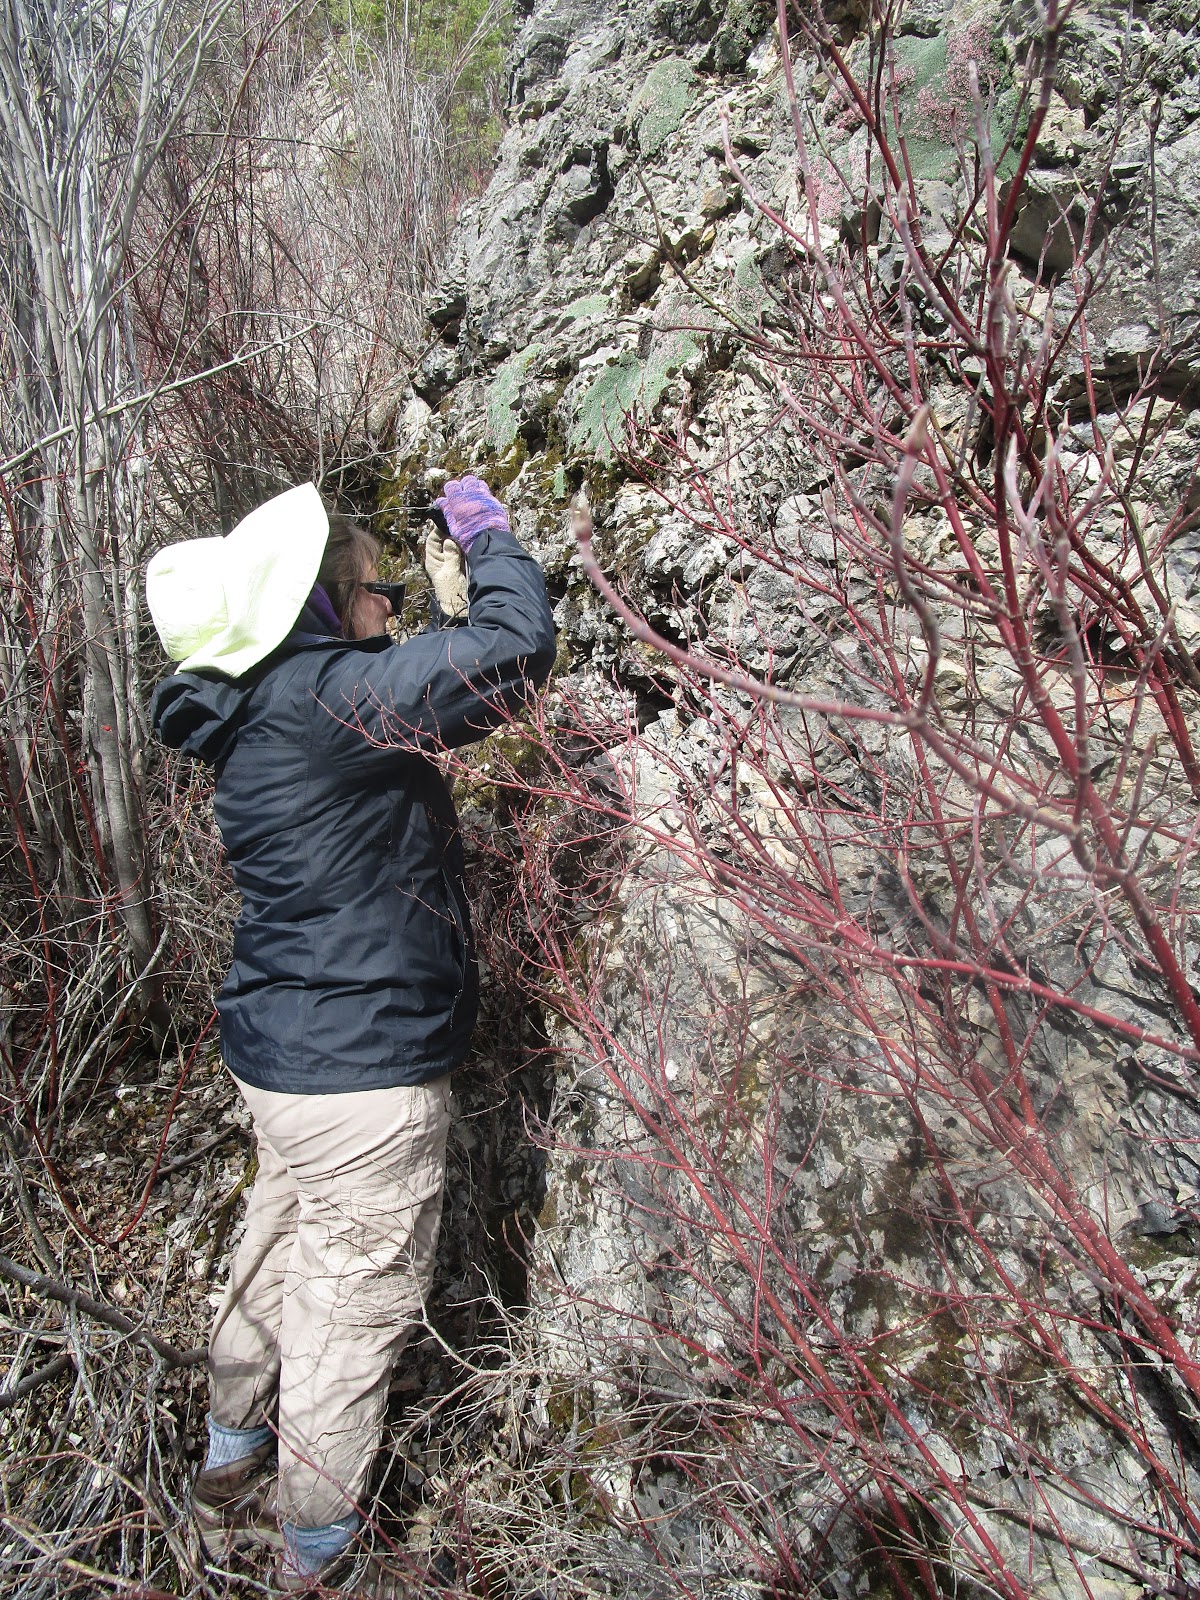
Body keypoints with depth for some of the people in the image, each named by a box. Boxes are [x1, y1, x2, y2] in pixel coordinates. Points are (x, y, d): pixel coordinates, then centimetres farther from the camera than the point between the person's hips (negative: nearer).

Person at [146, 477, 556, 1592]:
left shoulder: (264, 710, 6)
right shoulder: (319, 698, -23)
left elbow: (423, 693, 21)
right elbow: (517, 650, -28)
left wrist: (450, 600, 16)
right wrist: (486, 532, -11)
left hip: (282, 1050, 10)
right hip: (359, 1071, -10)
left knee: (282, 1254, 27)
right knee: (356, 1298, 9)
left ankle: (230, 1476, 50)